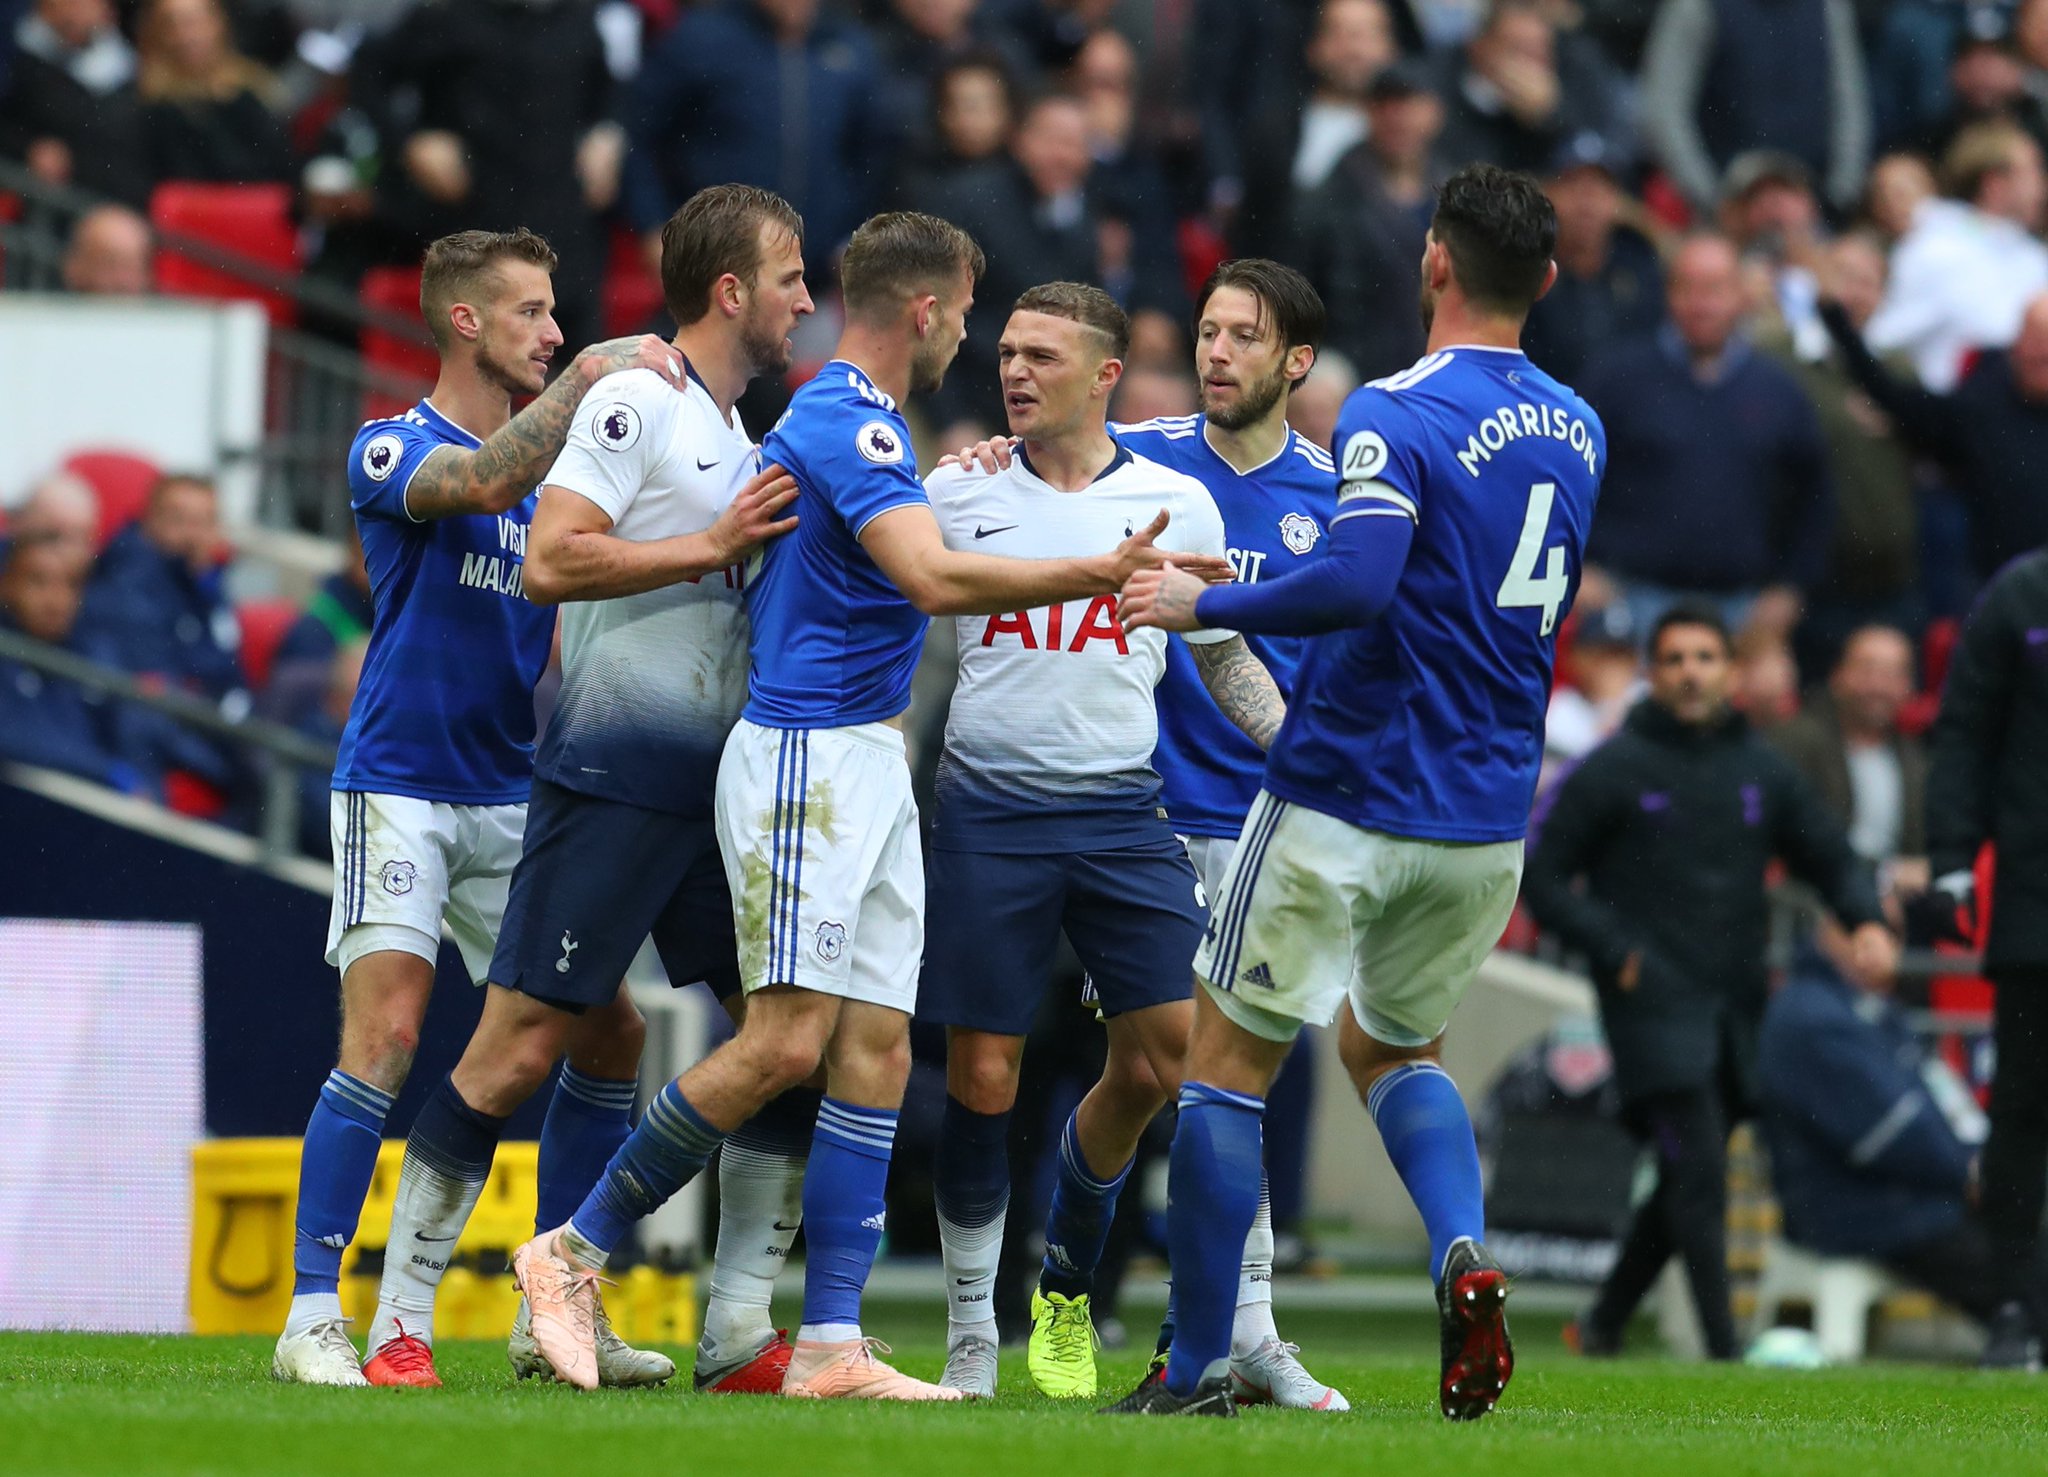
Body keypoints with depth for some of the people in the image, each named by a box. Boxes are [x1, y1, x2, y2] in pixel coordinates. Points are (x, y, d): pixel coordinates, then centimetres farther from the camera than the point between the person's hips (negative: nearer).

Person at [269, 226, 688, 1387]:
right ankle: (314, 1316, -13)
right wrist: (594, 373, -24)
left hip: (512, 797, 7)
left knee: (596, 1036, 0)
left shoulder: (558, 475, 15)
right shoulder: (391, 449, -6)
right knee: (386, 1039, -16)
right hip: (400, 789, -7)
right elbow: (485, 479, -27)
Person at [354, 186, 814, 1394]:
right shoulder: (635, 403, -9)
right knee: (522, 1046, -8)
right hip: (613, 779, -9)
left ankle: (739, 1327, 6)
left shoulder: (738, 436, 18)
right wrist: (715, 544, -19)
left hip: (721, 784, 9)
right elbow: (552, 561, -19)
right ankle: (402, 1315, -1)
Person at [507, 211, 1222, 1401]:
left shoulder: (840, 417, 17)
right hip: (809, 756, -10)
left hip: (869, 766, 10)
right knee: (786, 1042, -14)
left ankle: (830, 1345, -1)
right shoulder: (852, 421, -15)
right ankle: (575, 1250, -3)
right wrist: (1098, 576, -30)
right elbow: (935, 581, -28)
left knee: (877, 1053, 2)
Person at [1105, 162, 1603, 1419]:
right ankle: (1466, 1259, -2)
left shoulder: (1396, 415, -15)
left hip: (1348, 805, -6)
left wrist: (1205, 603, -16)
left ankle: (1200, 1366, 7)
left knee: (1229, 1062, 7)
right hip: (1491, 820, 6)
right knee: (1394, 1046, 26)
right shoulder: (1579, 432, 7)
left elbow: (1358, 586, -29)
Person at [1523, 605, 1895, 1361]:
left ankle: (1604, 1322, 28)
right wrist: (1617, 952, -9)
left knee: (1688, 1182, 11)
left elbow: (1831, 857, 16)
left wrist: (1865, 922, -5)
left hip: (1736, 1007, 5)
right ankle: (1723, 1349, -17)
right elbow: (1542, 875, 1)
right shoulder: (1613, 771, -1)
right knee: (1699, 1171, -15)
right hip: (1654, 1004, -5)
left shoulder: (1762, 771, 12)